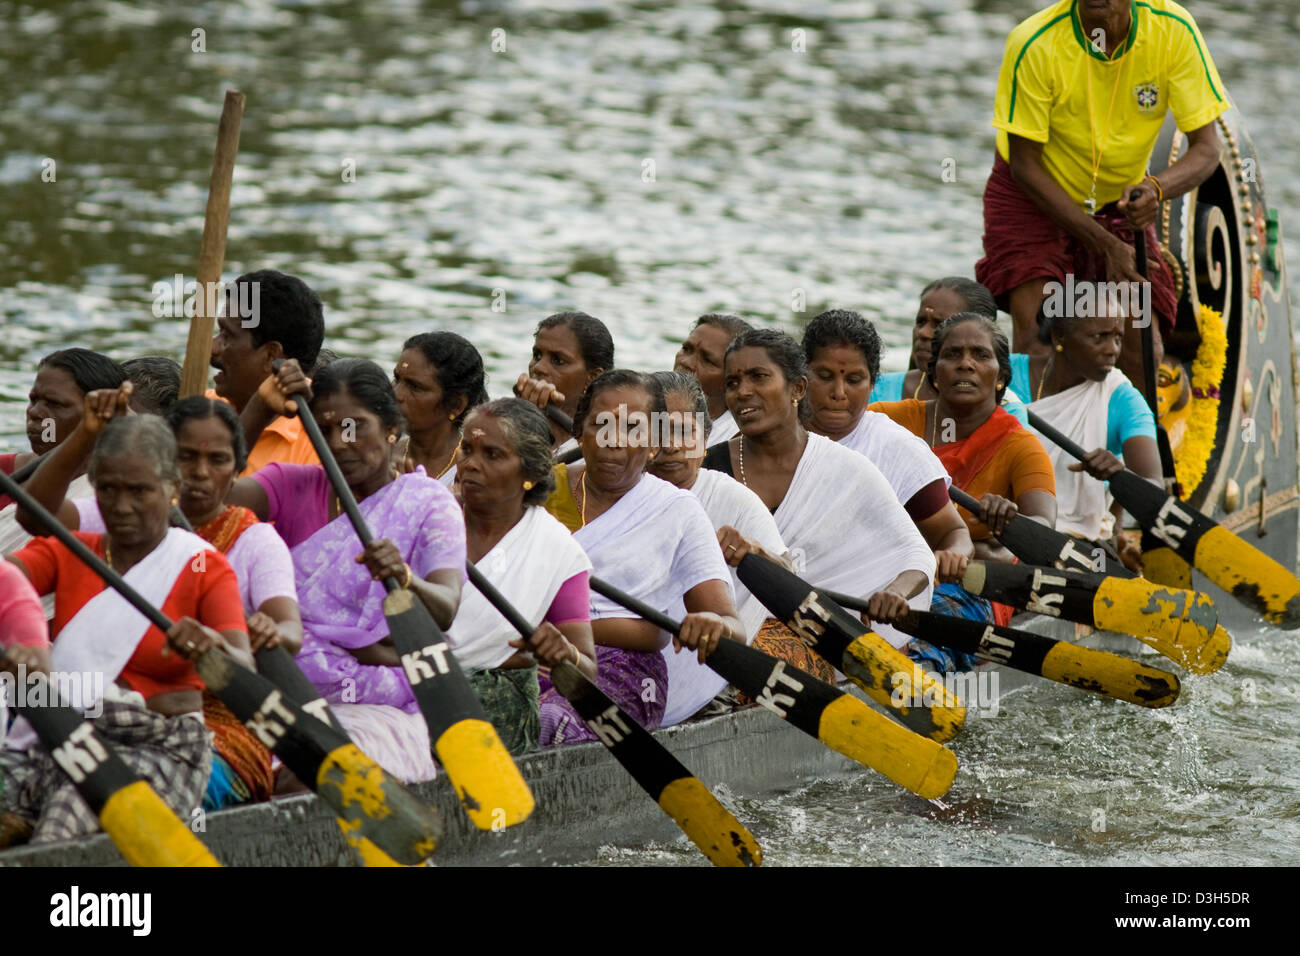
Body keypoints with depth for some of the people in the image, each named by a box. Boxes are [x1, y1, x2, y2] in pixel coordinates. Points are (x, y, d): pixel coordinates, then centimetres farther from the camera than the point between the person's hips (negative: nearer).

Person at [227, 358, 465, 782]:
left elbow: (445, 611, -16)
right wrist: (260, 409, -15)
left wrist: (406, 579, -39)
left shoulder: (428, 504, 2)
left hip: (380, 710, -3)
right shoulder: (295, 487, 13)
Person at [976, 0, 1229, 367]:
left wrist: (1155, 189, -39)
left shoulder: (1174, 30, -20)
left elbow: (1206, 148, -17)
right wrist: (1105, 244, -24)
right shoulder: (1034, 43, -26)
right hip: (1033, 199, -2)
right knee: (1034, 340, -22)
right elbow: (1024, 165, -19)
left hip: (1119, 201, 2)